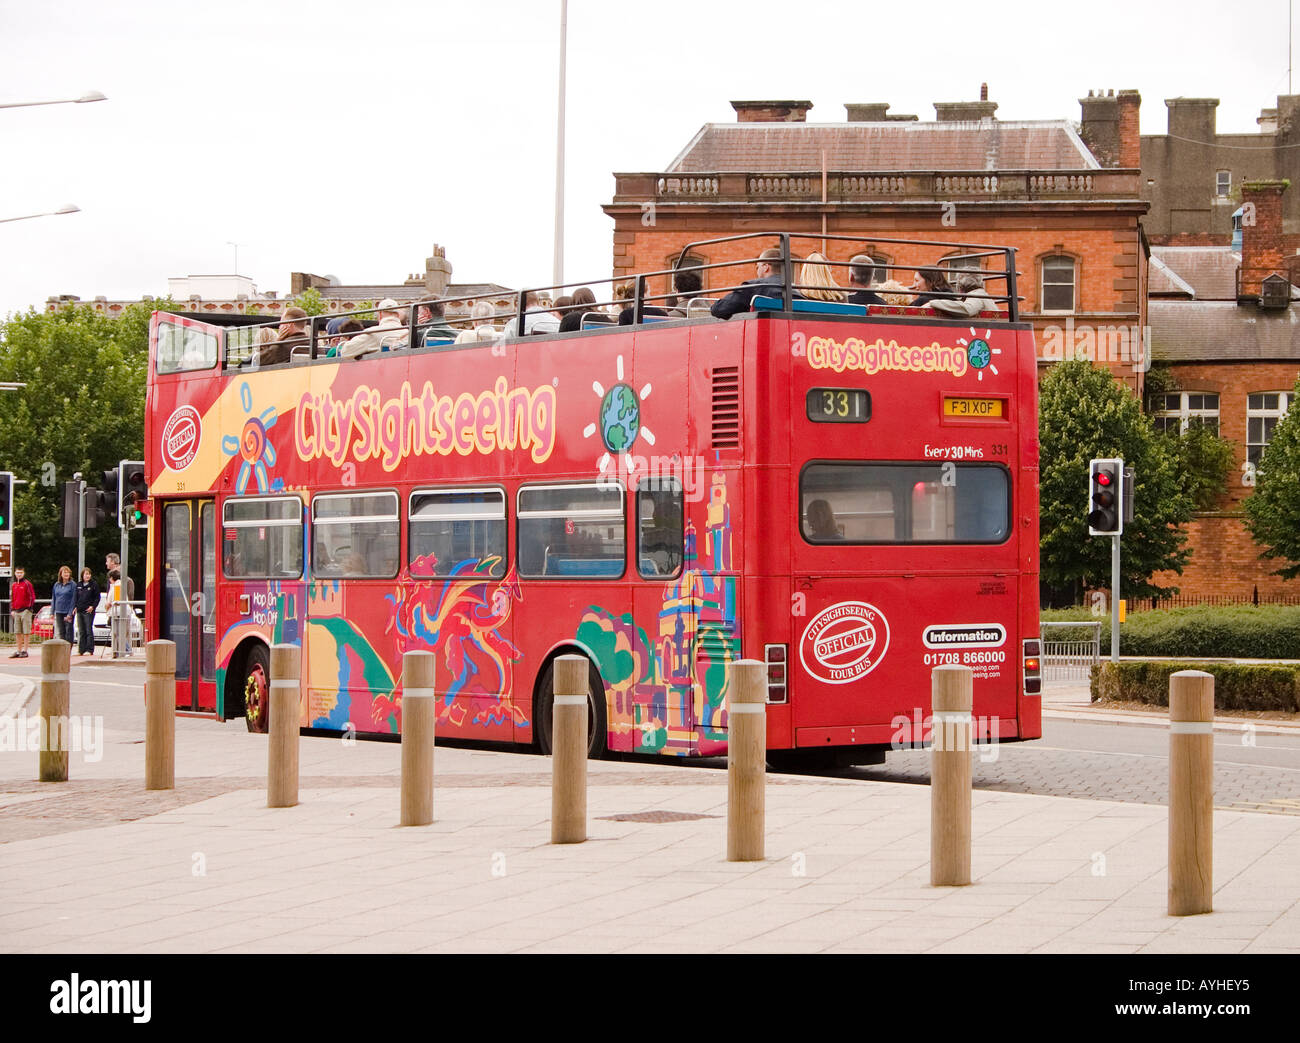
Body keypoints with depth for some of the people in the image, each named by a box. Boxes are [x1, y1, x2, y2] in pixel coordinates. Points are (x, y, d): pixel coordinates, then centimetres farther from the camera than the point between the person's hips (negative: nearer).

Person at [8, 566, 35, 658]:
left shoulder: (27, 584, -2)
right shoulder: (13, 585, 15)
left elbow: (32, 597, -4)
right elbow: (11, 598, 20)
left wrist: (30, 608, -9)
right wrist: (12, 610, 11)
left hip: (25, 610, -6)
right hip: (16, 611, 6)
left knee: (26, 632, -4)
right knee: (17, 632, 7)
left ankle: (24, 650, -2)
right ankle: (19, 651, 13)